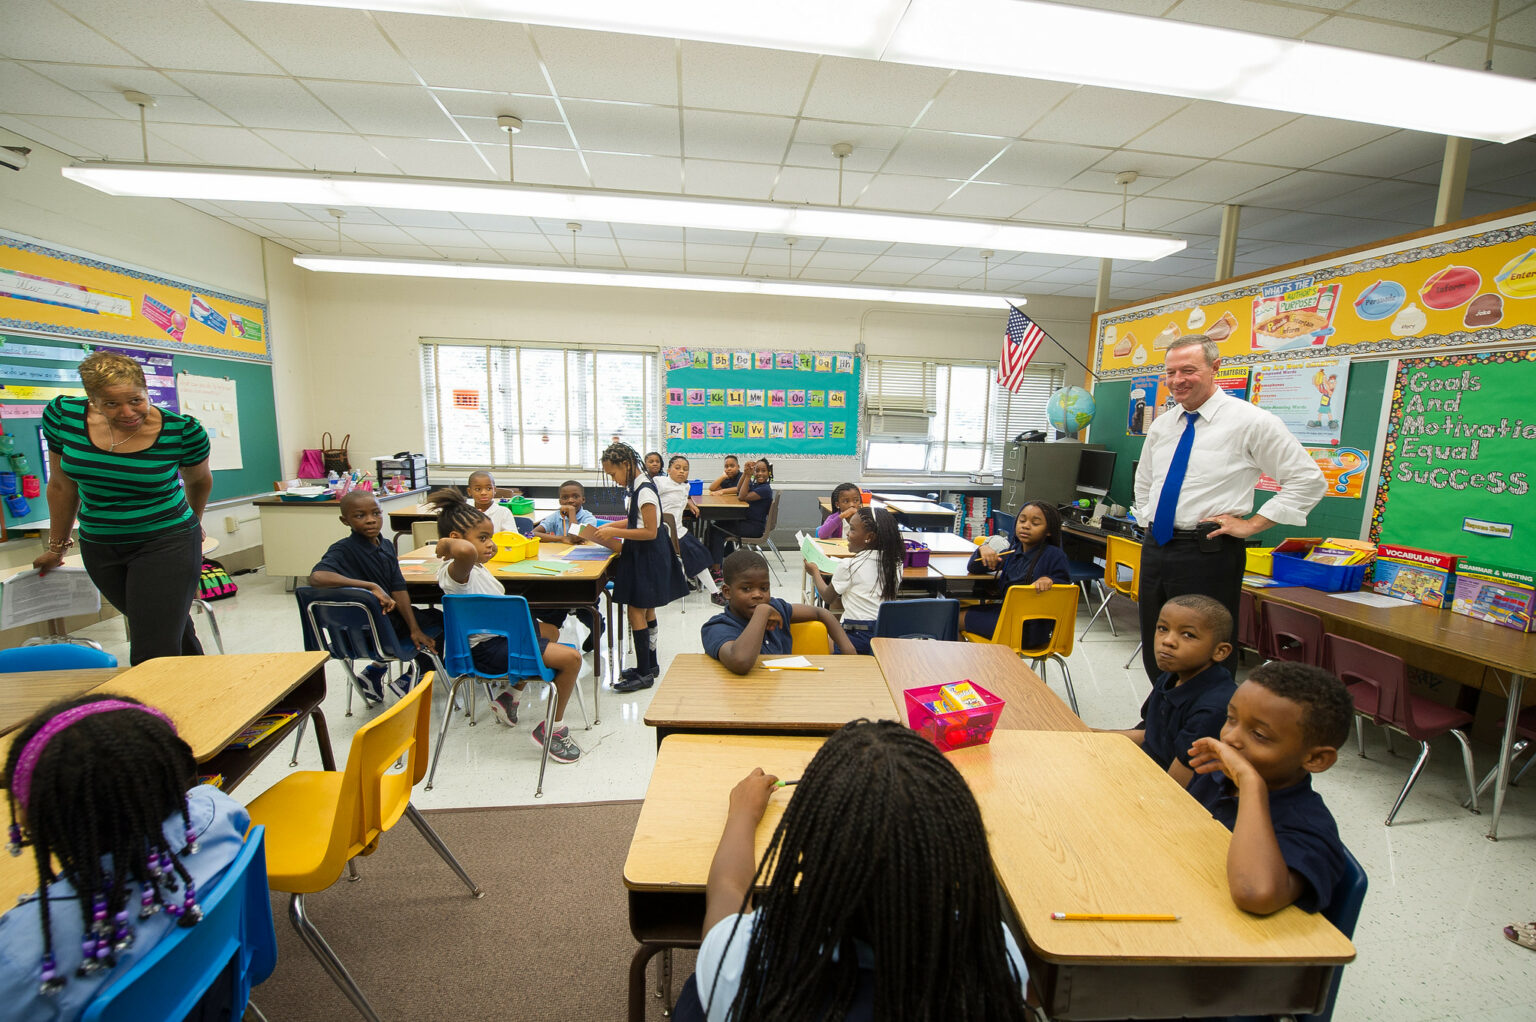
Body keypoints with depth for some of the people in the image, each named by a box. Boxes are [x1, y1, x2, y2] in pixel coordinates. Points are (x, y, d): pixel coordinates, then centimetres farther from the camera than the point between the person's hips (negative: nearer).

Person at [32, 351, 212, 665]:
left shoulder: (182, 430, -16)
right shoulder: (62, 416, -7)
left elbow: (198, 480, 5)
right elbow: (62, 484, 9)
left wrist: (192, 525, 22)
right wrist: (57, 546, 18)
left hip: (167, 543, -4)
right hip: (98, 545, 4)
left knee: (154, 656, -9)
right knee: (175, 630, 17)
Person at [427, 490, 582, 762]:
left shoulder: (478, 567, 8)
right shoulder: (455, 571, -23)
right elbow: (466, 551, -49)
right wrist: (446, 544, -30)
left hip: (503, 634, 11)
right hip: (488, 649, -11)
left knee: (551, 631, 35)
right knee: (571, 658, -19)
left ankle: (511, 695, 34)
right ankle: (552, 728, 0)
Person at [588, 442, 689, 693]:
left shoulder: (645, 491, -21)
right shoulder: (636, 487, 9)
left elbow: (650, 532, -23)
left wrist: (616, 533, -20)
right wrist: (612, 526, 8)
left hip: (648, 556, -10)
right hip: (642, 555, 10)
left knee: (636, 610, -5)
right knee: (646, 610, 16)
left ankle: (644, 673, 4)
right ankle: (650, 663, 29)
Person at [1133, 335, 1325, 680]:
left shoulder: (1251, 421, -6)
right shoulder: (1160, 426, 11)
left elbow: (1308, 479, -4)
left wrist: (1251, 524, -9)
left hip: (1207, 554, -6)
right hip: (1155, 548, 6)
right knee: (1154, 653, 15)